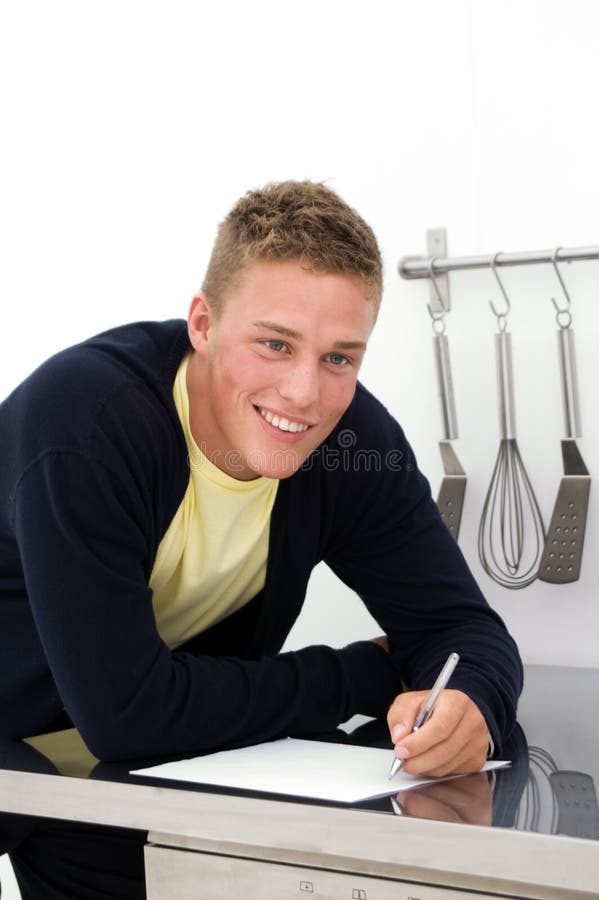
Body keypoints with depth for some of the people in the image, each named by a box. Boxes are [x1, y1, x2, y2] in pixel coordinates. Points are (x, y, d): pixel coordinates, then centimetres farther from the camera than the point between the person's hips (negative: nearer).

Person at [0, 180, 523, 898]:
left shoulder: (357, 437, -14)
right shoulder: (82, 416, -30)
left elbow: (460, 623, -10)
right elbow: (125, 711, -33)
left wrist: (468, 706, -35)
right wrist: (369, 675, -23)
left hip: (182, 764, 4)